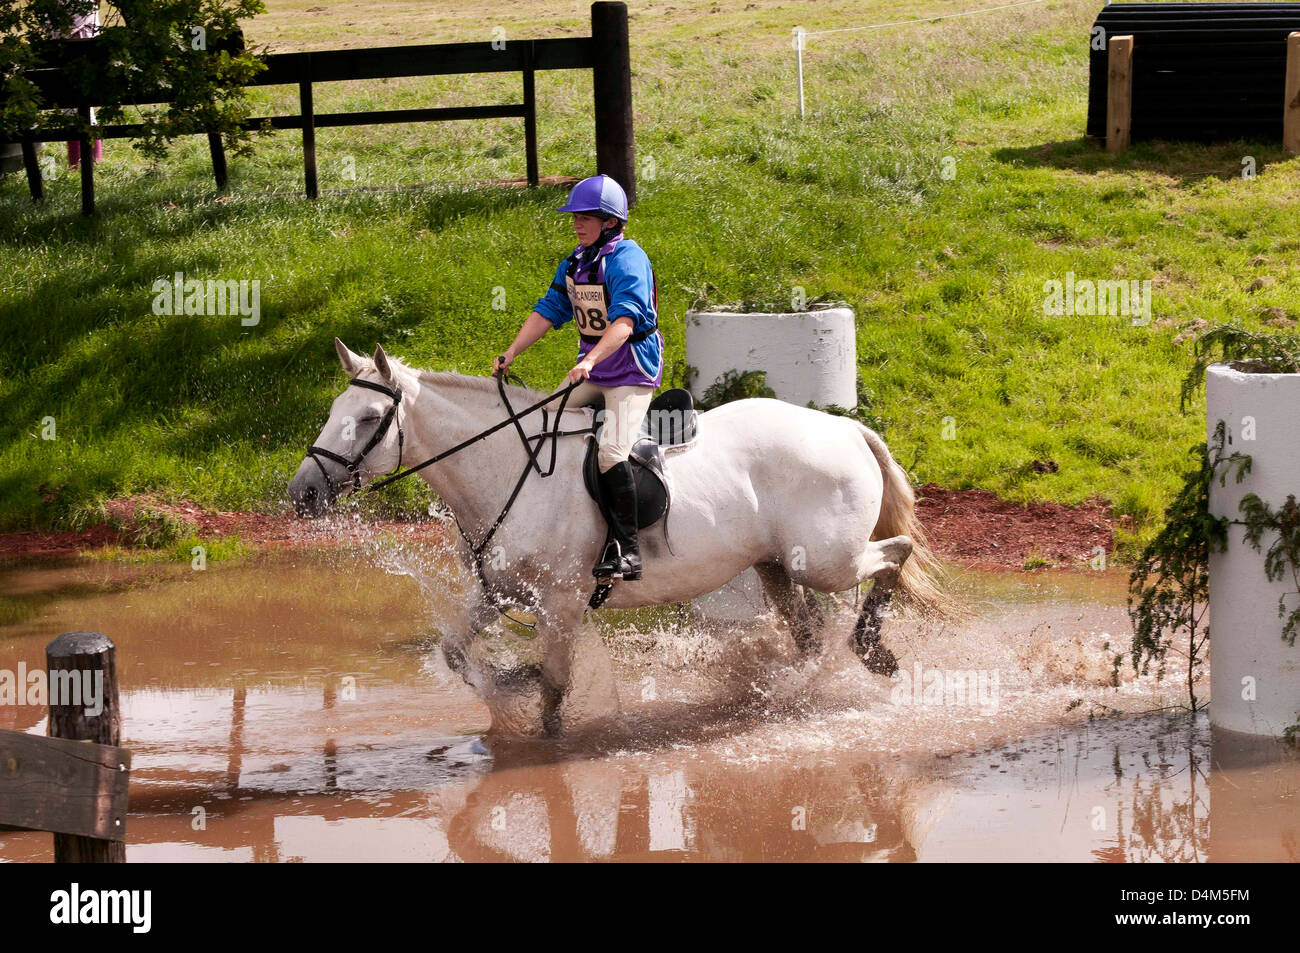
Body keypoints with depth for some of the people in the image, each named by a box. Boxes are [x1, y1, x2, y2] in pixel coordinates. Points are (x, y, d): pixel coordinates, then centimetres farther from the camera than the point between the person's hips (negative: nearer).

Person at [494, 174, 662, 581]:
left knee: (611, 451, -25)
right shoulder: (575, 262, 8)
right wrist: (509, 355, -1)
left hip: (632, 372, -9)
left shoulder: (628, 259, -17)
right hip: (591, 371, 9)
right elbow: (548, 310, 9)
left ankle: (627, 549, -24)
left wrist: (590, 361, -44)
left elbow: (624, 321, -31)